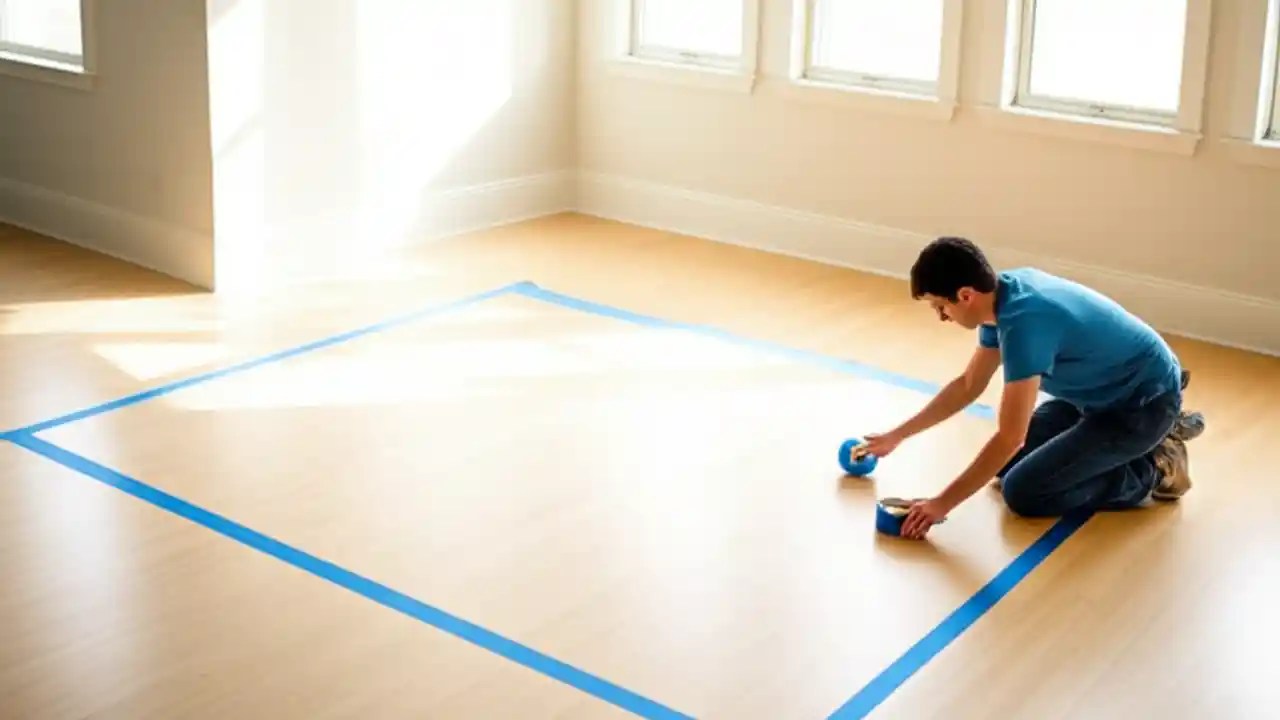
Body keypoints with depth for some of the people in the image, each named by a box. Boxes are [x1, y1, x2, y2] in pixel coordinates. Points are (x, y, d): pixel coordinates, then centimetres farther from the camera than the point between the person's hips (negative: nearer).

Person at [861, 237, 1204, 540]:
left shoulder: (1023, 322, -32)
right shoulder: (1004, 294, -4)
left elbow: (1009, 438, -31)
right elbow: (968, 385, 10)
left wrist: (942, 504, -25)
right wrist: (896, 436, 12)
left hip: (1144, 403, -9)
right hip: (1105, 389, 9)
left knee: (1023, 492, -12)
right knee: (1005, 464, 14)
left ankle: (1154, 468, 2)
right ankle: (1152, 435, 20)